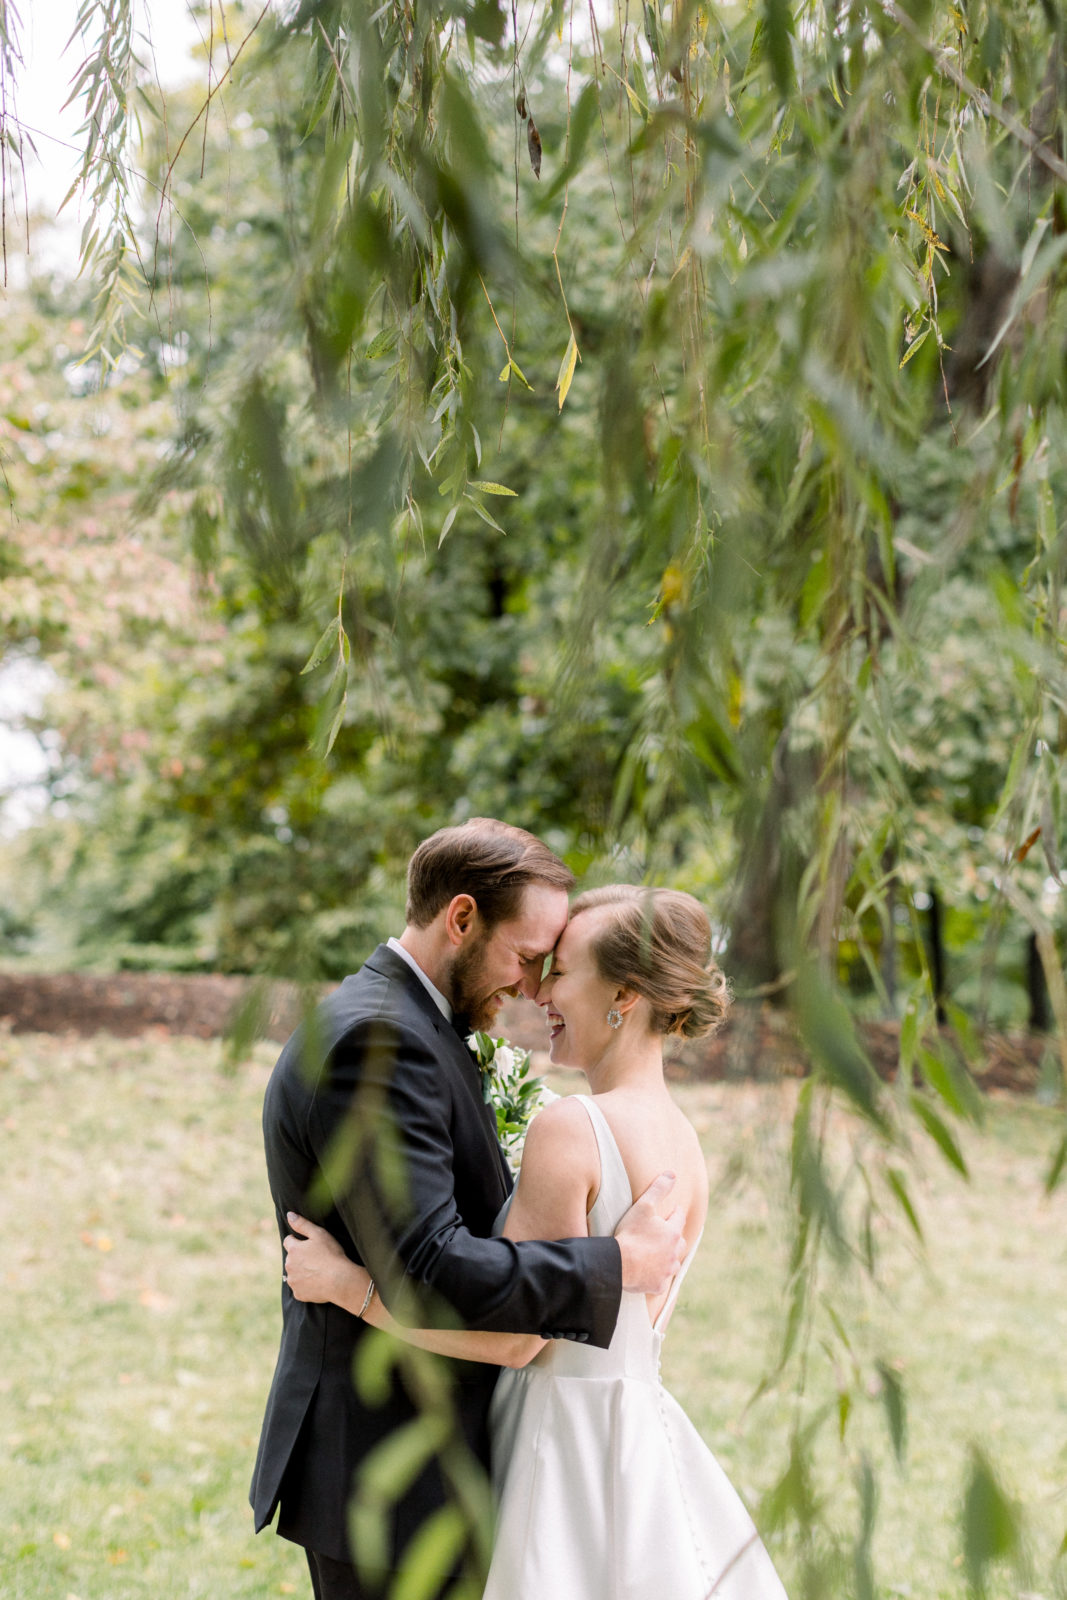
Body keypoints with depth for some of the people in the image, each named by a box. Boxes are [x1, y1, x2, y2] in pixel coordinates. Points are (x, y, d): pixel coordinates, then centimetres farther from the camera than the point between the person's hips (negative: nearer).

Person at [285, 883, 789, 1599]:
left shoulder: (570, 1128, -18)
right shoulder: (683, 1139, 7)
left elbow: (514, 1336, -17)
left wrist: (344, 1281, -10)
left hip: (569, 1452, -8)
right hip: (643, 1429, 8)